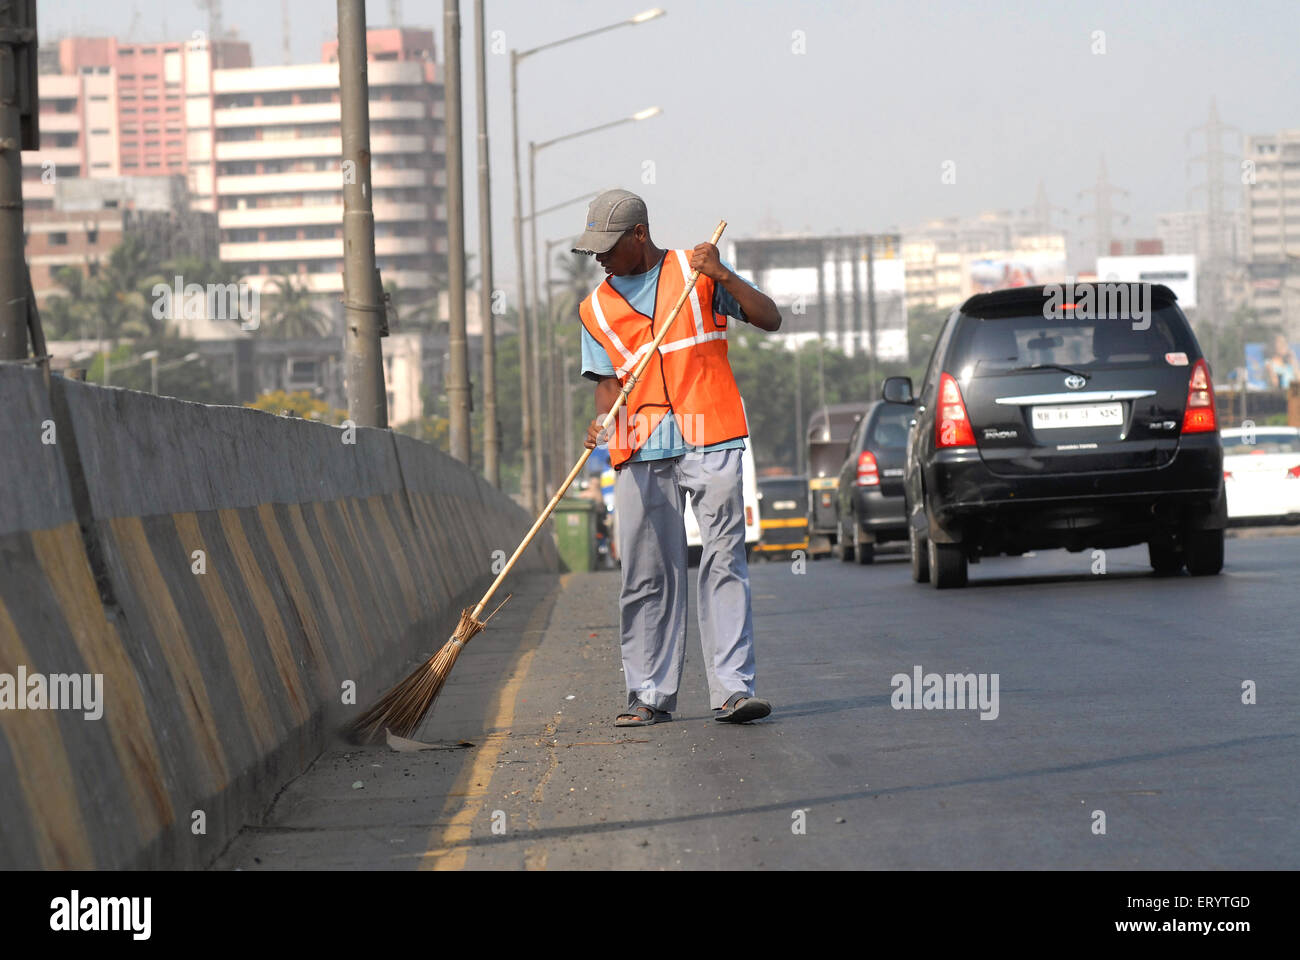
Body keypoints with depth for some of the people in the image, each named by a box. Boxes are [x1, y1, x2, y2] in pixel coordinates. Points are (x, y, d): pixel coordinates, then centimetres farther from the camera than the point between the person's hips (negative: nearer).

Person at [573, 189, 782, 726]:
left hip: (710, 443, -3)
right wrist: (601, 422, -10)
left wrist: (722, 275, -10)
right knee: (647, 574, 1)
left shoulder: (696, 274, 8)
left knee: (724, 560, -9)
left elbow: (769, 319, 4)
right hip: (641, 450, 3)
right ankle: (650, 695, 7)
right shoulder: (595, 309, 16)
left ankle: (731, 689, -12)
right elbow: (609, 381, 12)